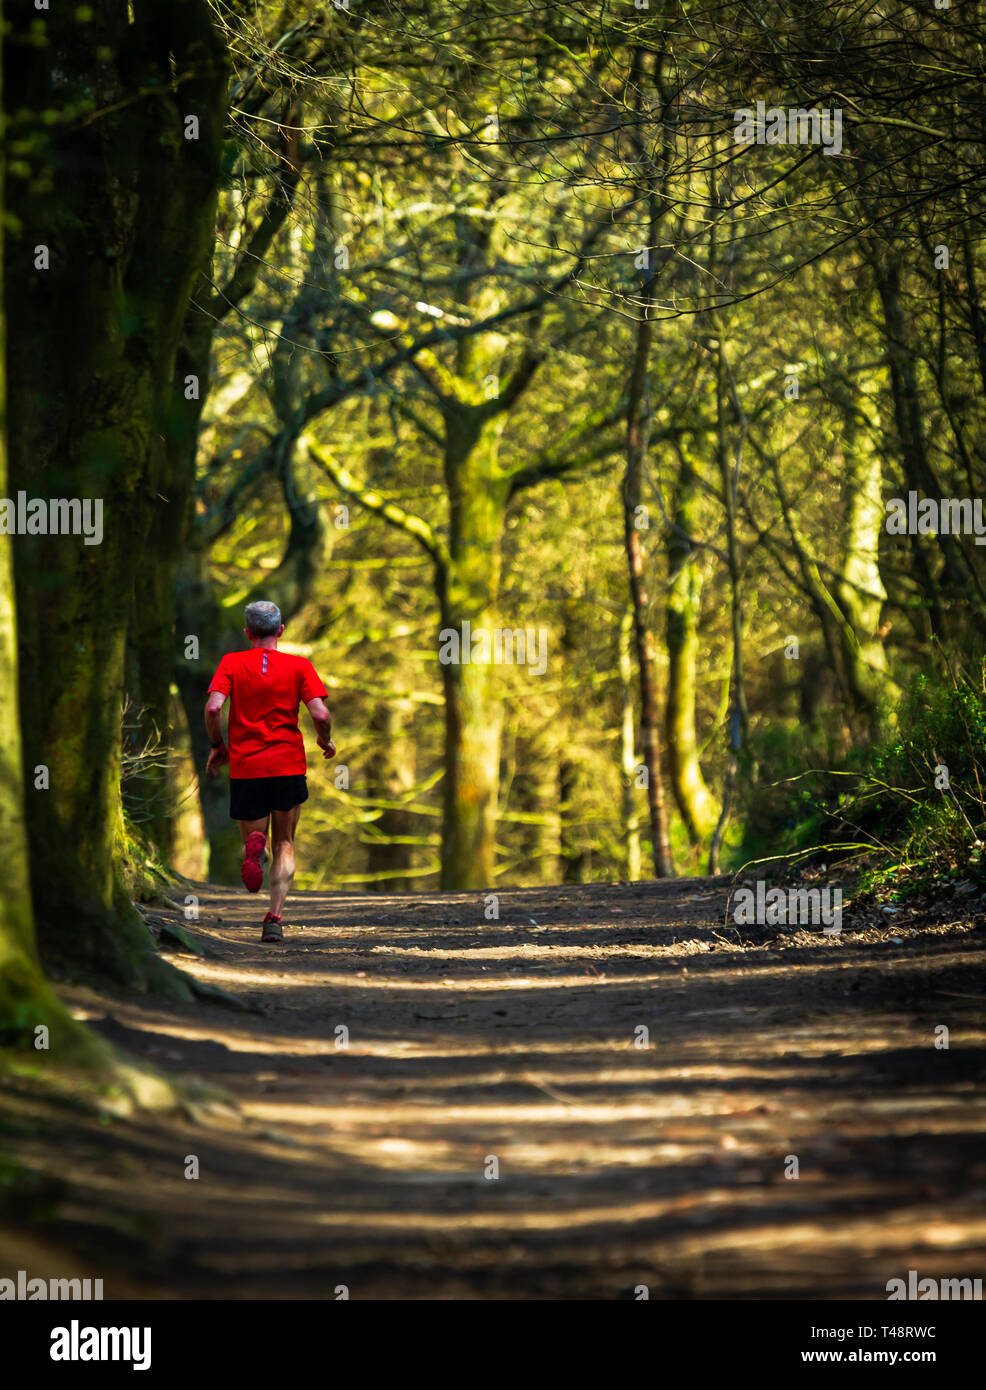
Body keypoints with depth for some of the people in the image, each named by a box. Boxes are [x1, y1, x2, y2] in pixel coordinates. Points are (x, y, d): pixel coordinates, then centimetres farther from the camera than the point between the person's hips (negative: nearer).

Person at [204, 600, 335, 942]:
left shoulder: (232, 663, 3)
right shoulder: (299, 666, 2)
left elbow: (213, 708, -10)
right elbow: (320, 714, -9)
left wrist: (217, 746, 6)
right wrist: (326, 741, 12)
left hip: (245, 767, 0)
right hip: (288, 765, 0)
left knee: (254, 837, 12)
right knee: (284, 845, 13)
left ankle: (254, 845, -26)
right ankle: (275, 918, -3)